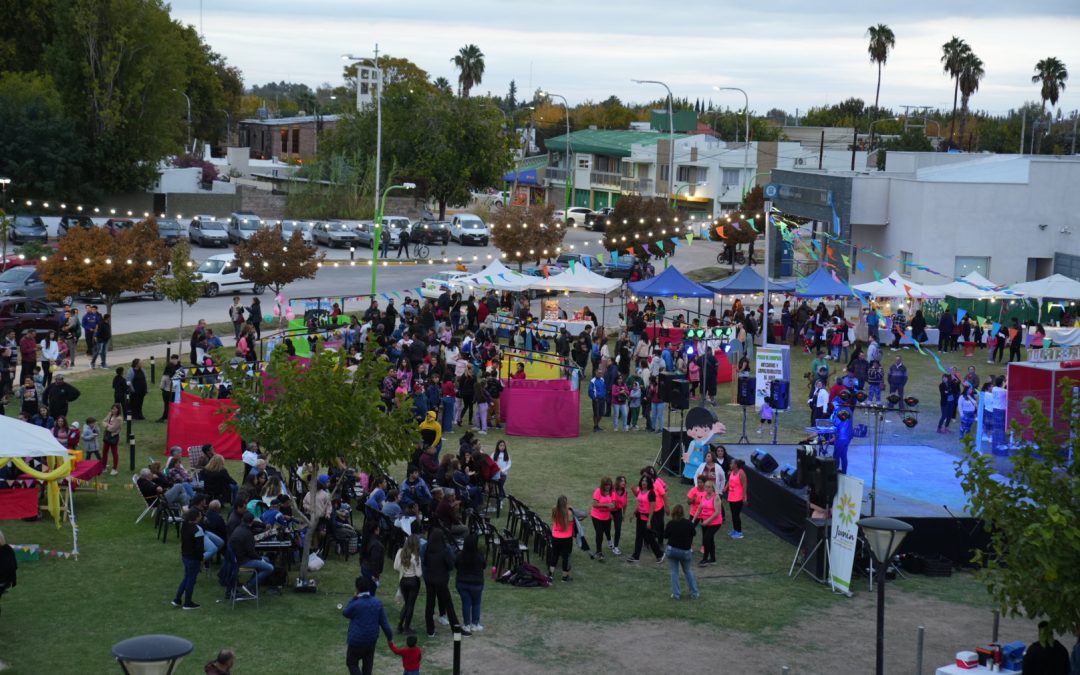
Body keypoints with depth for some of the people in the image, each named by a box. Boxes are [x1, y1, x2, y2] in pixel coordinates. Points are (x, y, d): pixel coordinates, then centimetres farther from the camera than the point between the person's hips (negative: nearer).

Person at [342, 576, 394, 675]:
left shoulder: (356, 604, -23)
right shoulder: (377, 603, -7)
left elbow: (345, 613, -1)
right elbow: (384, 622, -2)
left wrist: (354, 599, -3)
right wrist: (389, 636, 8)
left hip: (356, 641, -5)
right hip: (371, 640, 5)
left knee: (352, 663, 10)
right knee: (368, 665, 19)